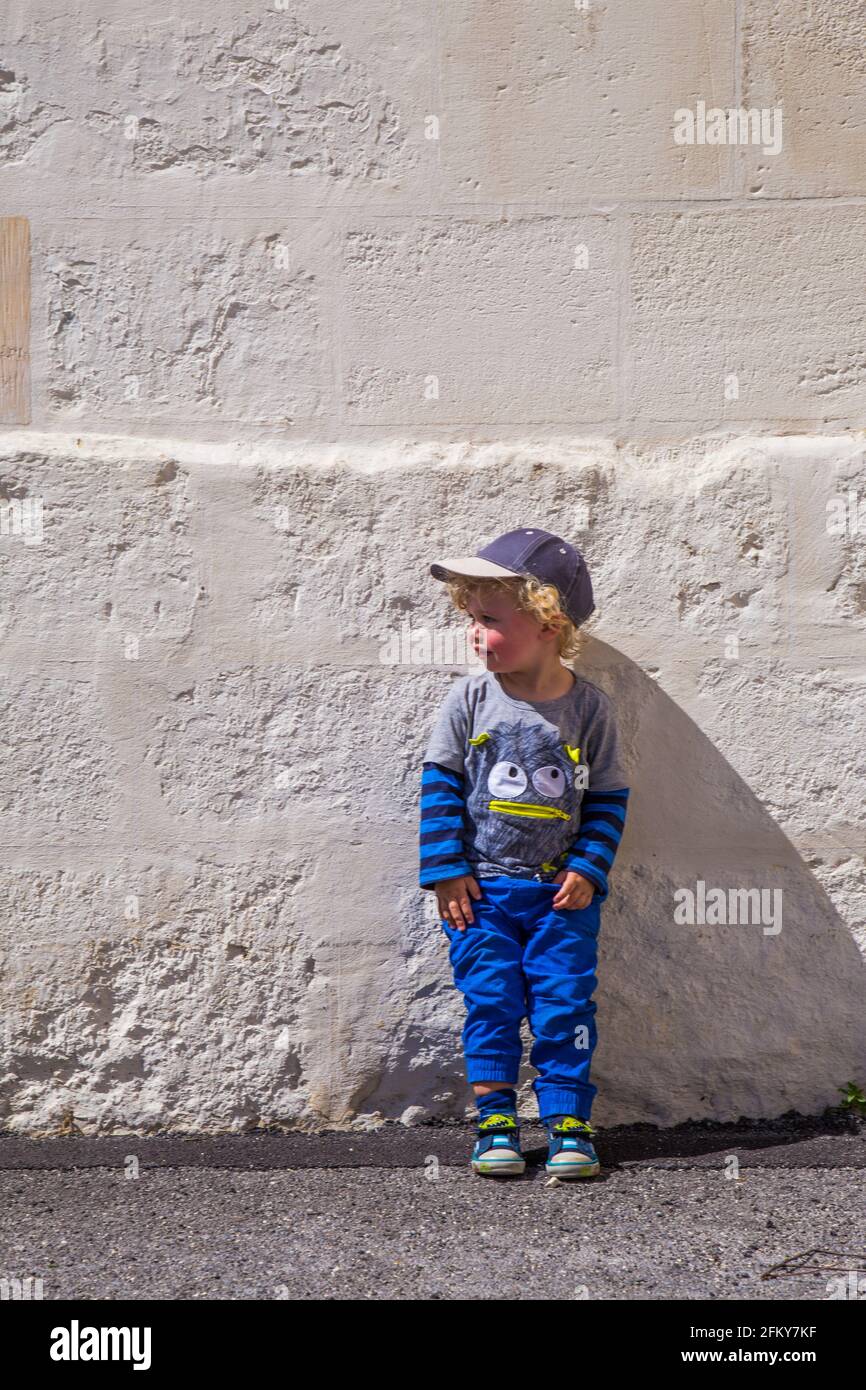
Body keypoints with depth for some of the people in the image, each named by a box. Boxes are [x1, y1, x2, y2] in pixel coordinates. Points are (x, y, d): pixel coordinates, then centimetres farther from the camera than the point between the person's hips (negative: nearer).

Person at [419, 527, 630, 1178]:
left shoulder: (589, 707, -4)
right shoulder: (470, 698, -4)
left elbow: (609, 796, 3)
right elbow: (441, 783, -1)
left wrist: (587, 868, -7)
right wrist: (447, 869, -6)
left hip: (561, 890, 0)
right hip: (481, 887, 1)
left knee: (566, 1003, 0)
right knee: (491, 1002, 0)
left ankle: (569, 1123, 9)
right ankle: (496, 1122, 11)